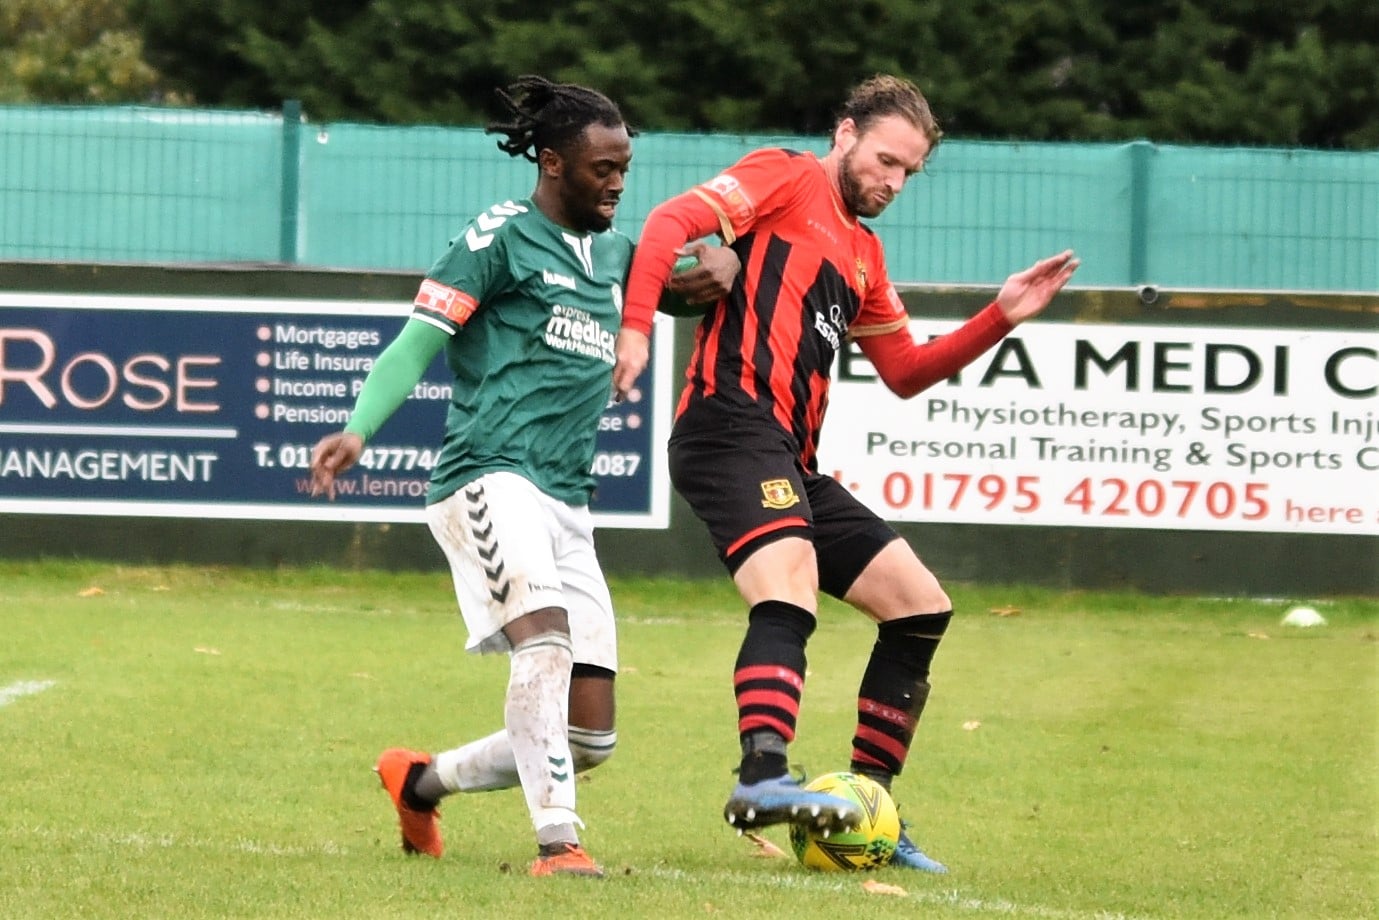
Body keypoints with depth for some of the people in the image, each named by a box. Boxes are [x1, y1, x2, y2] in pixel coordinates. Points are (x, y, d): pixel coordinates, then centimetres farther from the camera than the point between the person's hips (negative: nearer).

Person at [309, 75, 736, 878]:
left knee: (591, 738, 4)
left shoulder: (615, 254, 21)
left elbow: (689, 289, 35)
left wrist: (722, 261, 9)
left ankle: (422, 781, 25)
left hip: (568, 506, 8)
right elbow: (417, 343, -6)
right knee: (545, 634, -34)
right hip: (492, 477, -8)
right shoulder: (502, 238, 0)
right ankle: (558, 841, -37)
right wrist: (358, 430, -22)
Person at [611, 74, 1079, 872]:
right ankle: (763, 779, -52)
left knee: (921, 605, 9)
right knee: (790, 578, -33)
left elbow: (906, 372, 30)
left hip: (792, 461, 10)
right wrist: (635, 326, -23)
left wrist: (1001, 319, 18)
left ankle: (869, 804, 13)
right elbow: (673, 221, -10)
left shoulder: (865, 253, 28)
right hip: (731, 425, -10)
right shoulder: (787, 180, 4)